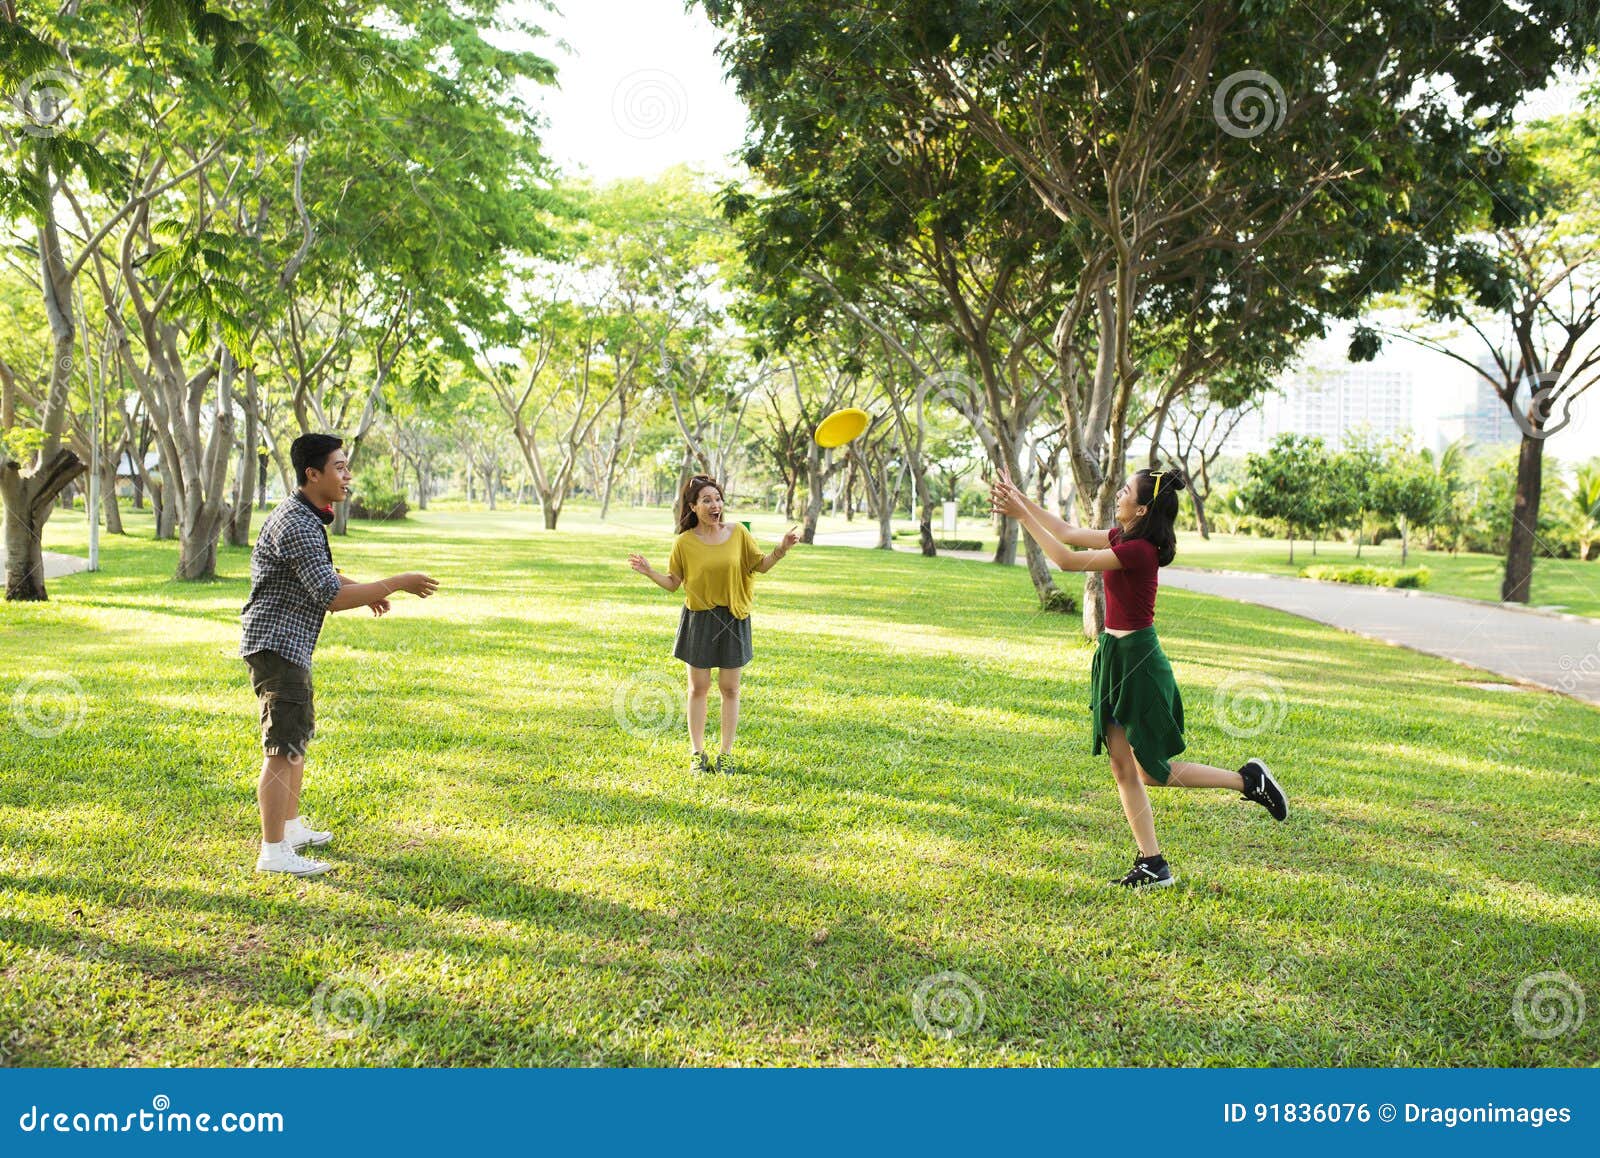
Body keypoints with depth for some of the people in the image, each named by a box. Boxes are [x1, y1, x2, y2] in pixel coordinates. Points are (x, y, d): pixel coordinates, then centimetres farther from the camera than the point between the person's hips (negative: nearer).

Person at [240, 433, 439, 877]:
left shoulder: (307, 517, 13)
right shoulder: (297, 525, -21)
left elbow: (319, 574, 30)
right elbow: (330, 597, -26)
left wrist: (365, 591, 16)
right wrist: (398, 584, -21)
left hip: (289, 645, 11)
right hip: (276, 644, -11)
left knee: (299, 736, 22)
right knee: (283, 747, -11)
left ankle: (292, 827, 34)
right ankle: (273, 852, -9)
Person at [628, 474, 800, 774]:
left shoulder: (738, 533, -3)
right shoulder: (684, 542, -6)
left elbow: (760, 565, 6)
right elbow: (673, 583, 2)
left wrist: (781, 549, -10)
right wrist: (649, 572, -14)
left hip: (732, 620, 1)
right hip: (698, 620, -1)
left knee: (729, 689, 6)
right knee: (698, 688, 7)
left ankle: (726, 754, 17)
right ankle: (698, 753, 17)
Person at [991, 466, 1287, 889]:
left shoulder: (1138, 550, -22)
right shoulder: (1123, 538, 5)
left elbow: (1066, 560, -23)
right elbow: (1068, 533, 14)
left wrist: (1021, 515, -20)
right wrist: (1022, 500, 8)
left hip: (1138, 661, -9)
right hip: (1115, 658, 9)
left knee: (1151, 771, 2)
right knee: (1123, 770, 10)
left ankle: (1248, 778, 15)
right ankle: (1153, 865, 16)